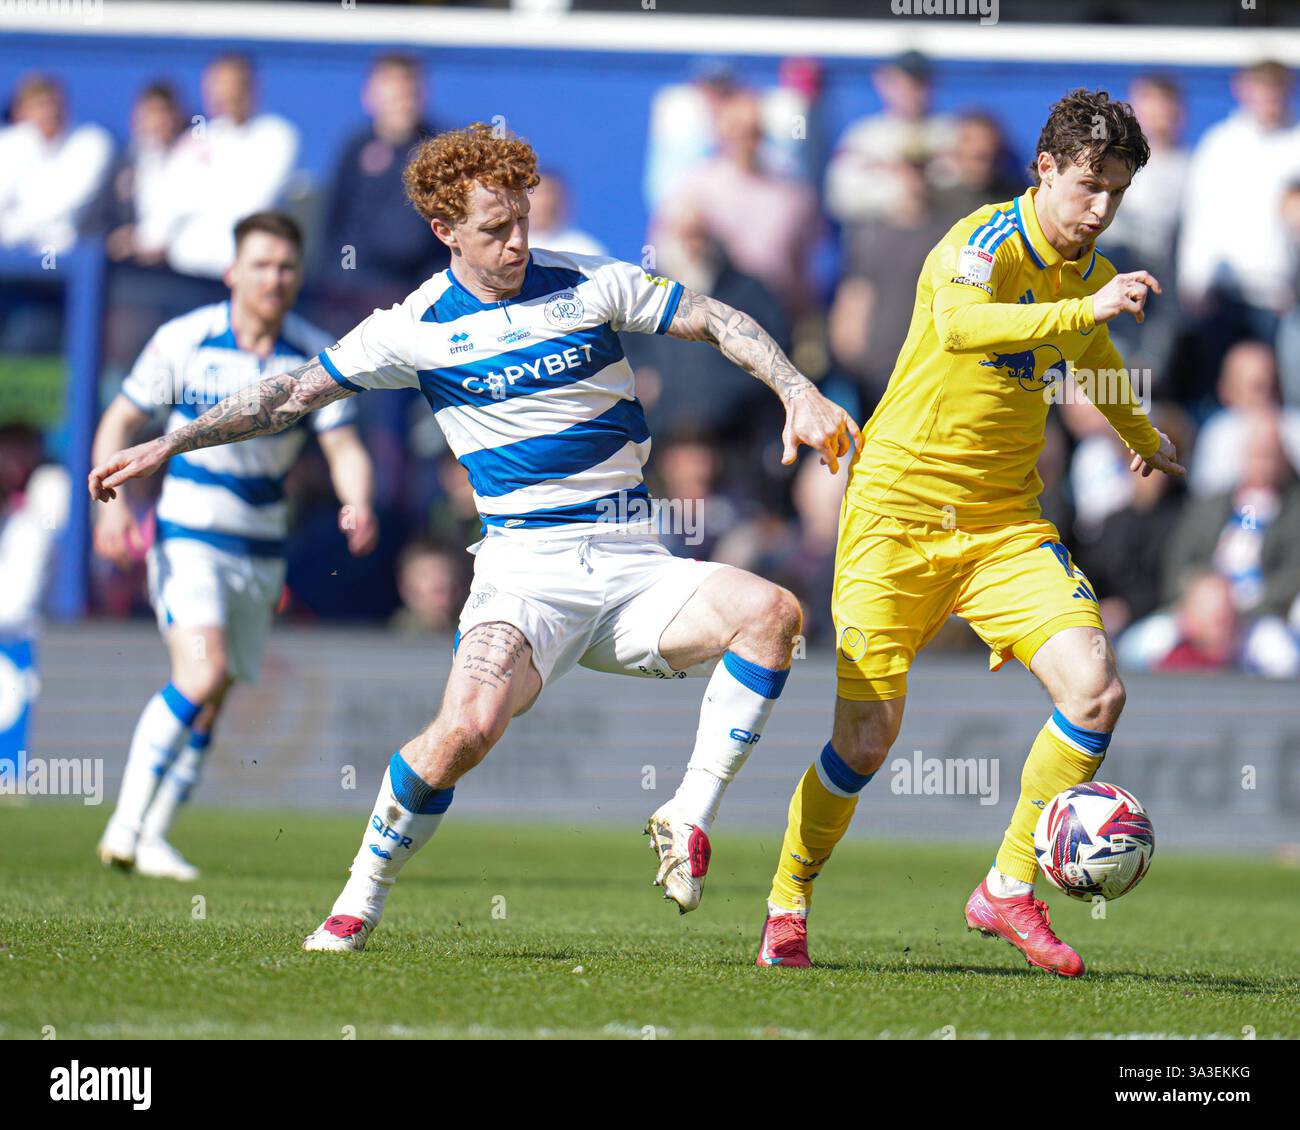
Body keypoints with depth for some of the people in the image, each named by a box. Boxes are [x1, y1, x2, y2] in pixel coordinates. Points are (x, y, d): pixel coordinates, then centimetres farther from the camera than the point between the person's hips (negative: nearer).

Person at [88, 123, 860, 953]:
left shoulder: (592, 286, 5)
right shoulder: (419, 327, 3)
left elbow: (721, 323, 8)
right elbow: (294, 394, 11)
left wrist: (800, 393, -7)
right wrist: (168, 447, 9)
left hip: (632, 569, 2)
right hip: (525, 572, -2)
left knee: (772, 610, -25)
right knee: (469, 726, -29)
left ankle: (690, 819, -14)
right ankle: (362, 899, -6)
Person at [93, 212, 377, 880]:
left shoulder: (317, 356, -2)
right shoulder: (183, 340, -8)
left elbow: (345, 449, -4)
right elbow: (118, 424, -2)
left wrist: (358, 505, -27)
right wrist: (112, 504, -18)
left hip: (261, 551, 4)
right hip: (187, 540, -4)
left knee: (211, 703, 7)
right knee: (202, 673, -23)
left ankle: (152, 840, 19)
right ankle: (126, 823, -16)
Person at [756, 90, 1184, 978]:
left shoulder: (1090, 273, 8)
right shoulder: (988, 239, -14)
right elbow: (956, 325, -38)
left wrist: (1145, 439, 49)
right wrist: (1085, 308, -48)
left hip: (1004, 520, 6)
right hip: (899, 506, -6)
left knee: (1096, 688, -15)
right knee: (867, 736, -7)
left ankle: (1009, 889, 1)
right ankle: (786, 909, 18)